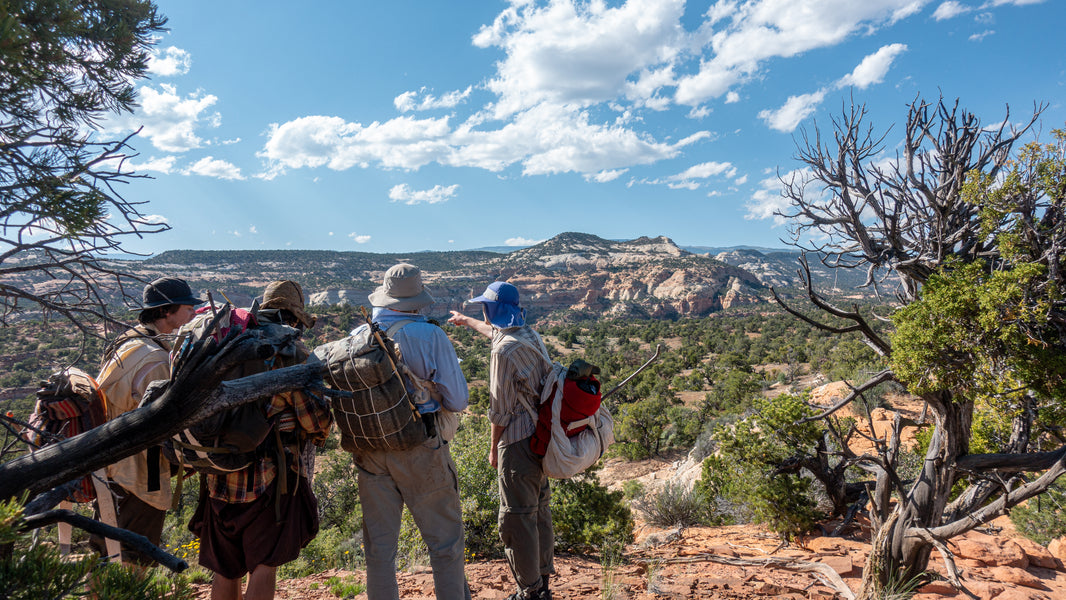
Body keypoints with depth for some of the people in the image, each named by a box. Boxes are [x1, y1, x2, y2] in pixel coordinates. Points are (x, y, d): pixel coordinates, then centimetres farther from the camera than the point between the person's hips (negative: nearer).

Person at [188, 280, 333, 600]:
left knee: (225, 568, 18)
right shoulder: (289, 352, -11)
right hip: (270, 476, -6)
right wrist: (317, 433, 10)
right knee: (264, 564, 7)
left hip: (220, 476, 6)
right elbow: (316, 419, -12)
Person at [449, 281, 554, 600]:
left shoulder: (504, 350, -21)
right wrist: (467, 321, 46)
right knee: (540, 511, 19)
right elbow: (494, 331, 29)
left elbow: (501, 409, -17)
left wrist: (494, 448, -3)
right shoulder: (531, 335, 6)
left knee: (517, 520, 4)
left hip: (517, 442, -9)